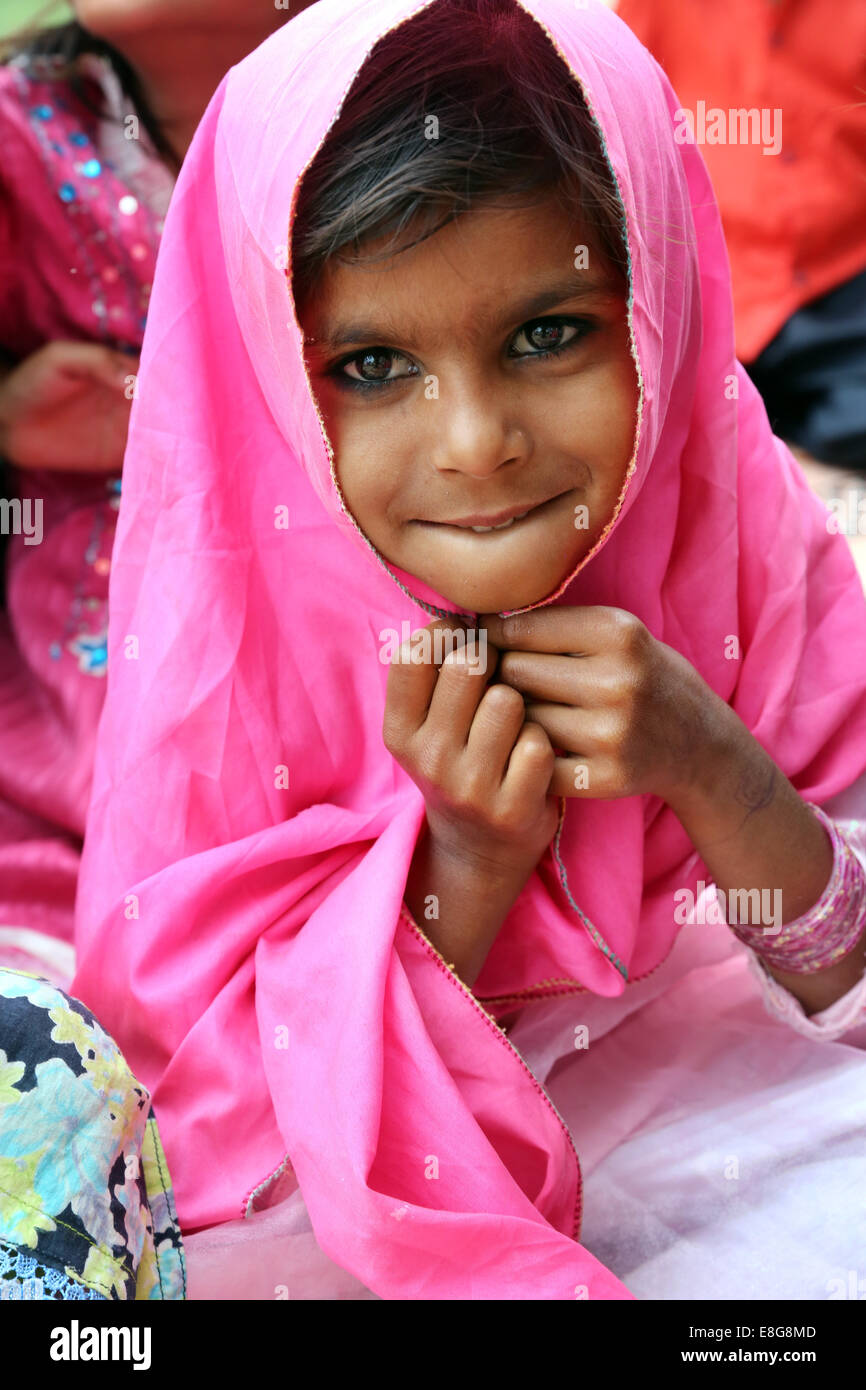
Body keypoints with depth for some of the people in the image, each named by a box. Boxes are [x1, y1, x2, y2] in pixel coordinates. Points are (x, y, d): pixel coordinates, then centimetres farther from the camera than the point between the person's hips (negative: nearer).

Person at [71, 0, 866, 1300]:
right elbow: (249, 1096, -14)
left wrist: (712, 771, -28)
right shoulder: (232, 623, -19)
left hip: (688, 1083, 1)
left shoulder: (744, 521, -15)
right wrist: (464, 863, -29)